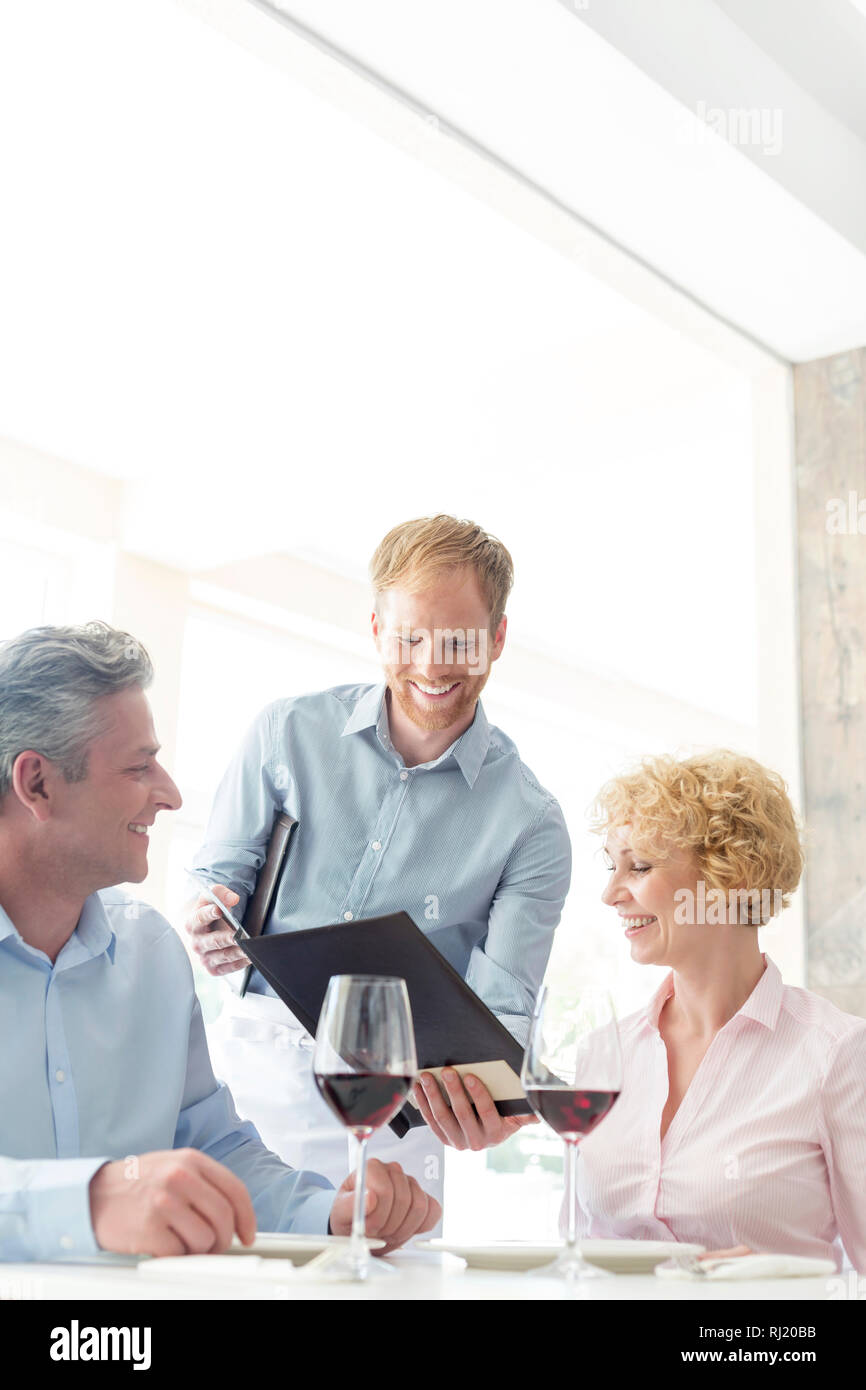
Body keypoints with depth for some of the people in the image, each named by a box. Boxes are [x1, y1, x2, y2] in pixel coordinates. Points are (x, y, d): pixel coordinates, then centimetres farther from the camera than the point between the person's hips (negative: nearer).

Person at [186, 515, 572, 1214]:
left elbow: (499, 1011, -5)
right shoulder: (289, 732, 4)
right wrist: (211, 922, -12)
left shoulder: (530, 823, -1)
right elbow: (219, 875, 13)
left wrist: (483, 1098, -27)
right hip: (251, 1061, 1)